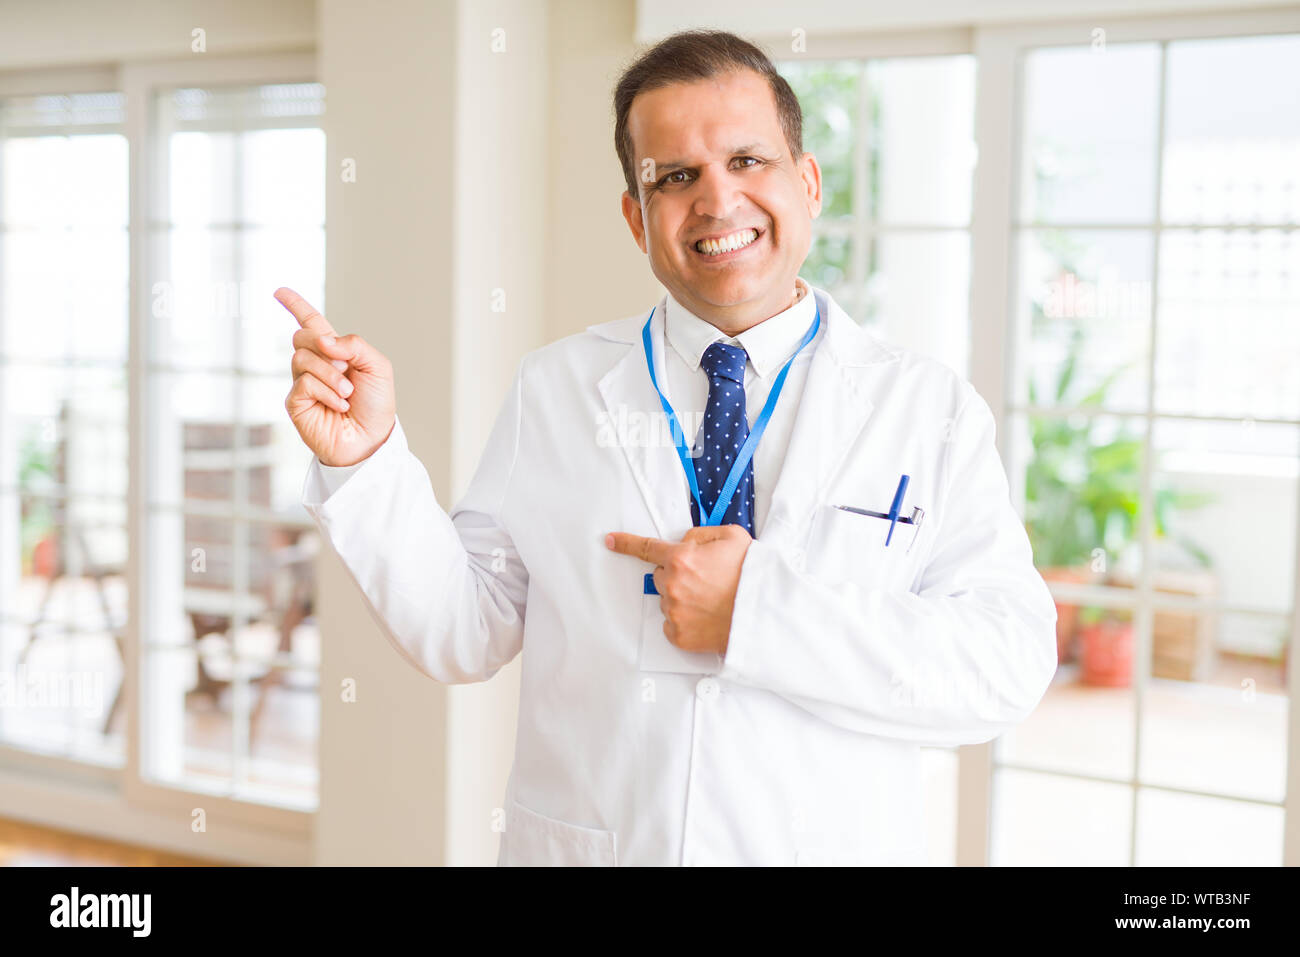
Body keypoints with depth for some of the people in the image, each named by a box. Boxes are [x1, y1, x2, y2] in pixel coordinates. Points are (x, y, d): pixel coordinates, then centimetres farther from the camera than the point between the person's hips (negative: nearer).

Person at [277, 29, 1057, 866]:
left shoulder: (933, 411, -7)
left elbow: (1005, 669, -15)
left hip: (834, 845, -1)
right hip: (578, 844, 1)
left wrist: (758, 612, -22)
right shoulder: (554, 391, -1)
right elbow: (463, 637, -3)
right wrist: (366, 459, -15)